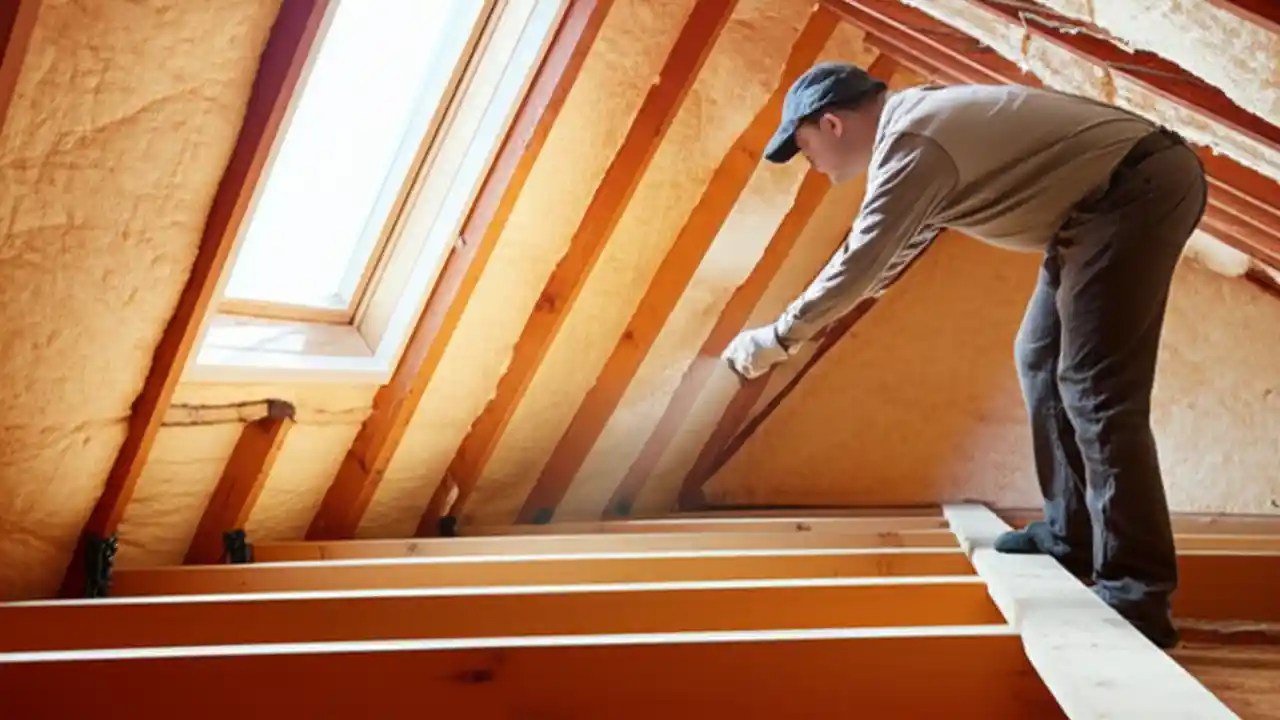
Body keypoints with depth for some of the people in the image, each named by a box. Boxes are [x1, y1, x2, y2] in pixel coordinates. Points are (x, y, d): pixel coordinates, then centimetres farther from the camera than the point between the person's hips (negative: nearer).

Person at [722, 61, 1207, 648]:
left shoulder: (912, 145, -19)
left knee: (1095, 389, -13)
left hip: (1141, 188, -11)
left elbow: (858, 264, -18)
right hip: (1112, 197, 11)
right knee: (1040, 362, 16)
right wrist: (806, 322, 26)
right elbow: (884, 252, 24)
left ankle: (1135, 593, -9)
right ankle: (1070, 534, 24)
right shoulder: (910, 122, 14)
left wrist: (775, 340, -6)